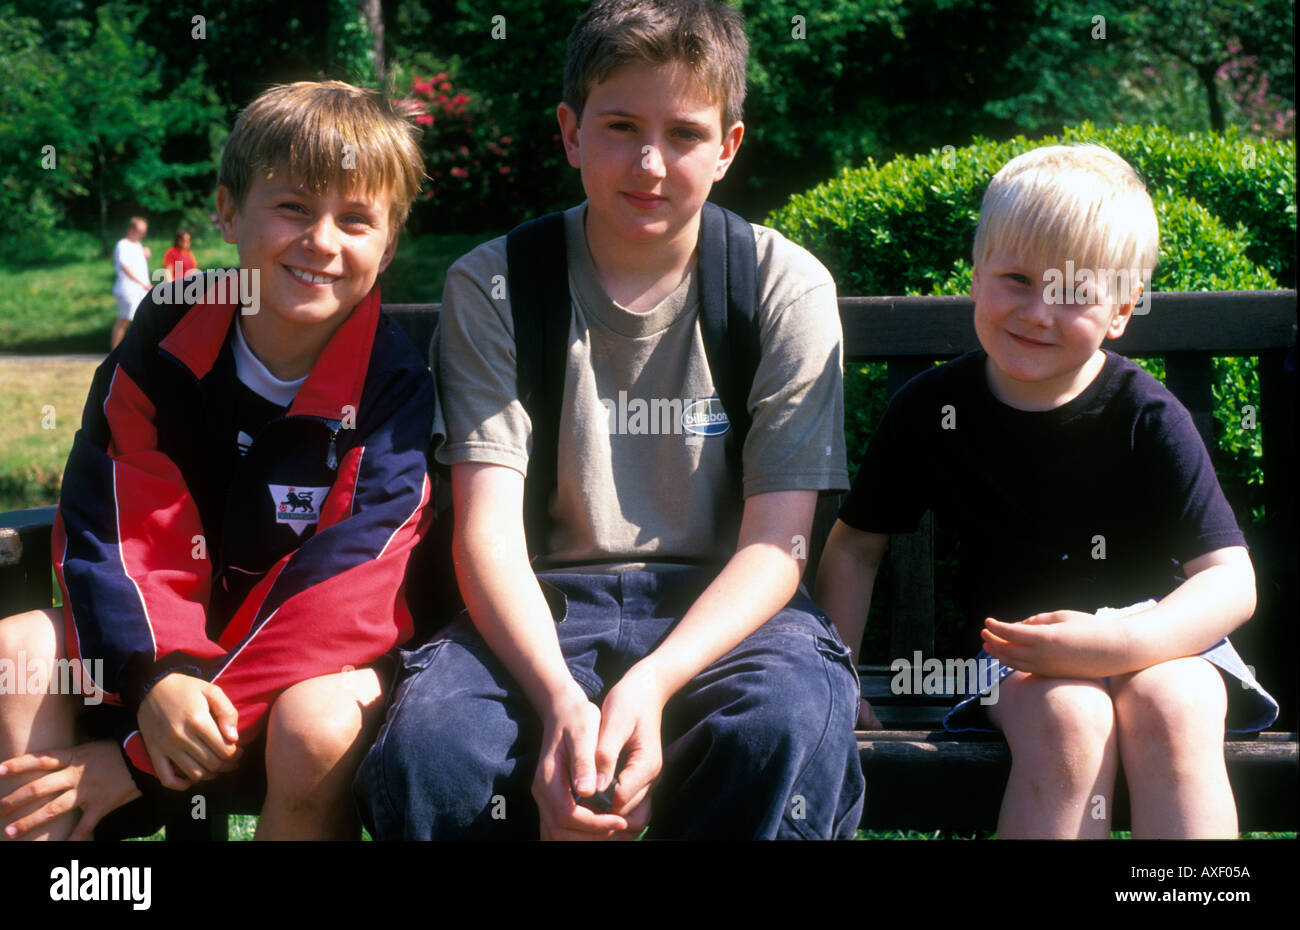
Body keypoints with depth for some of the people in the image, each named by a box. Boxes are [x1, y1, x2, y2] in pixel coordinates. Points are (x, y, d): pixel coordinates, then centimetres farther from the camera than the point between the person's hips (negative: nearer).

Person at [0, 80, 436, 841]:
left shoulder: (392, 386, -15)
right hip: (169, 639, 4)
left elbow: (338, 589, -21)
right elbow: (115, 525, -8)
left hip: (314, 663, -3)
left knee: (316, 720, -35)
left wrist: (143, 756, -25)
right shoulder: (167, 337, -5)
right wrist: (157, 672, -31)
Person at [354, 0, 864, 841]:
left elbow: (776, 541, -6)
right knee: (427, 744, -31)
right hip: (543, 611, 1)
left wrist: (652, 684, -25)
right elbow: (487, 526, -9)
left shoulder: (786, 289, 0)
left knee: (790, 722, -35)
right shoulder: (490, 287, 1)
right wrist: (560, 698, -28)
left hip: (722, 606, 0)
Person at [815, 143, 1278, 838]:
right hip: (1017, 647, 0)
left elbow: (1231, 580, -13)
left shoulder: (1147, 417, -8)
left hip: (1156, 635, 0)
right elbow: (855, 547, 10)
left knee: (1171, 710, -34)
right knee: (1068, 720, -33)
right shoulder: (931, 409, -3)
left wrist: (1123, 643, -30)